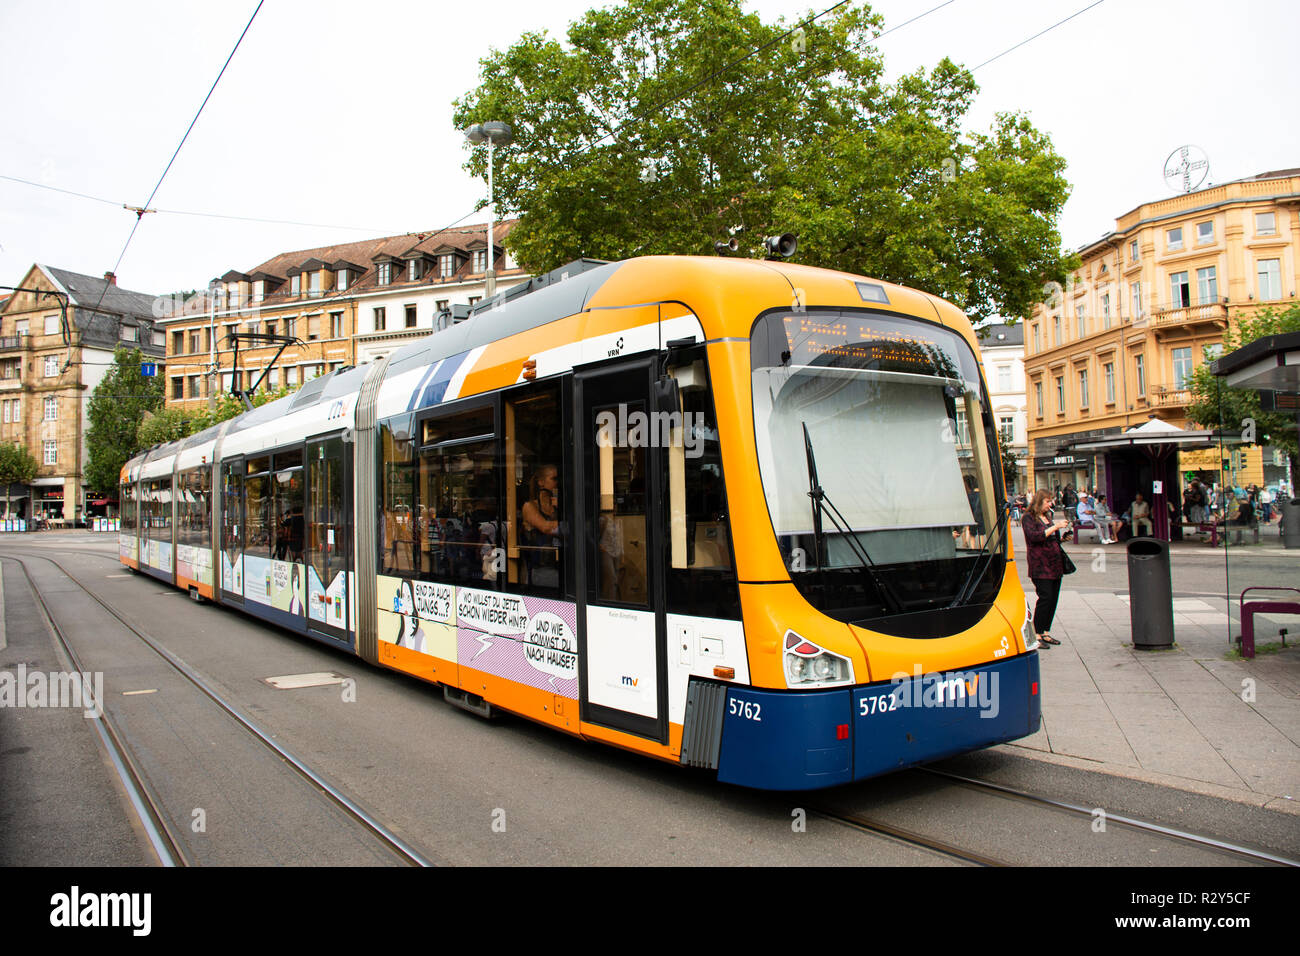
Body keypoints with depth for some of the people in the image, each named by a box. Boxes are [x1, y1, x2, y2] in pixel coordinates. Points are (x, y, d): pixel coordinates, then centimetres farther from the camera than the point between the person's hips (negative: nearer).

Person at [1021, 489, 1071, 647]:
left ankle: (1045, 632, 15)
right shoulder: (1029, 517, -5)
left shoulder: (1047, 516, 19)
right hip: (1040, 565, -8)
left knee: (1053, 598, 6)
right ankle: (1036, 635, -7)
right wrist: (1055, 527, -20)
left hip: (1055, 565, 8)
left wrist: (1063, 538, 12)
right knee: (1045, 597, -13)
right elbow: (1034, 536, -21)